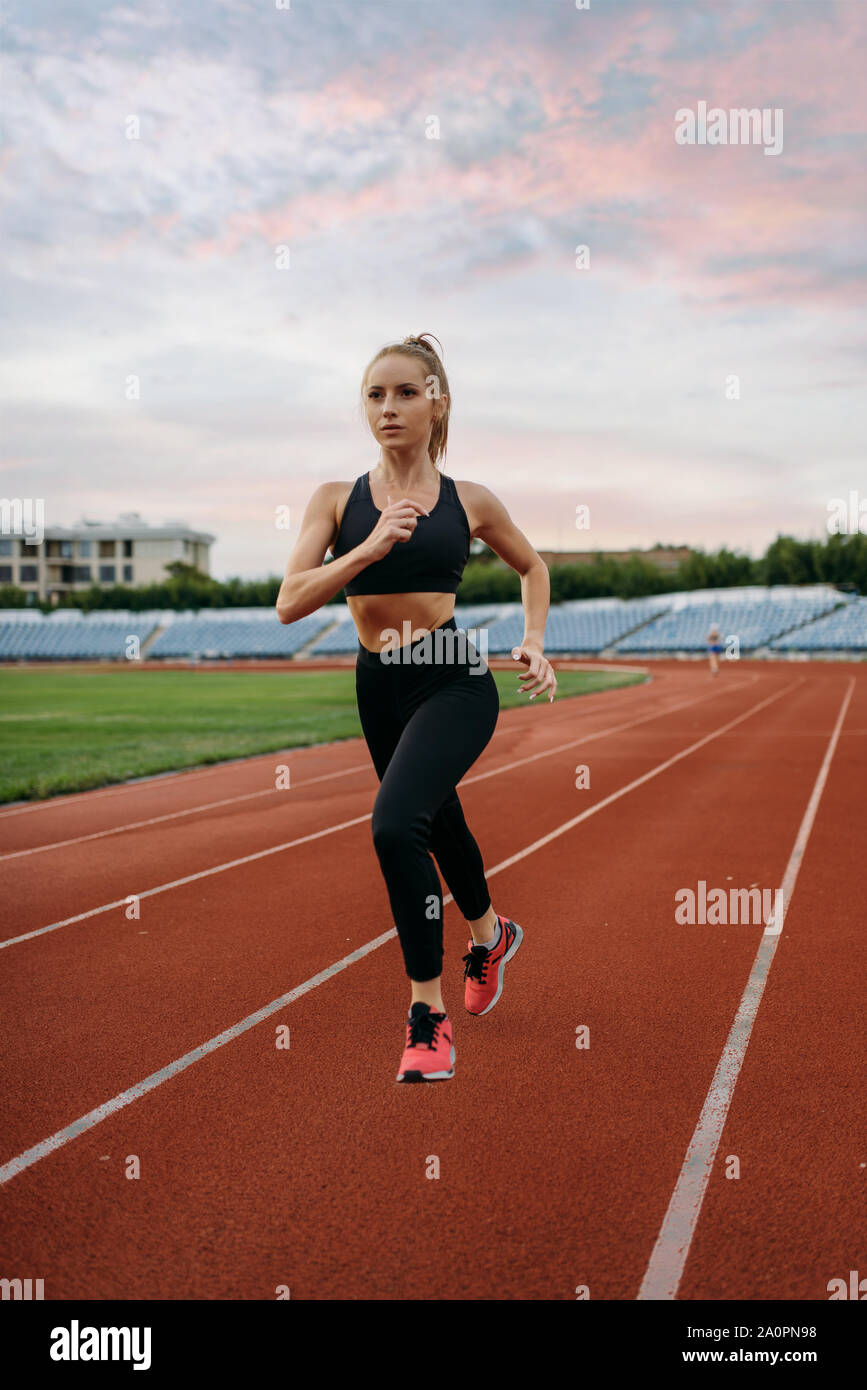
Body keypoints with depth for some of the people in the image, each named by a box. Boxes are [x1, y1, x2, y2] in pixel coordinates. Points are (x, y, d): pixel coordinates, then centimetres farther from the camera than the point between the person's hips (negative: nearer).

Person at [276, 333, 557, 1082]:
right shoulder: (337, 500, 0)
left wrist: (535, 641, 3)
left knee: (394, 824, -26)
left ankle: (429, 1014, -12)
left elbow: (533, 567, 17)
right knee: (439, 824, 24)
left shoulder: (470, 502, -1)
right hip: (380, 685, 4)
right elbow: (290, 602, -11)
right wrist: (369, 548, -20)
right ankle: (491, 933, 56)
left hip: (456, 682, -4)